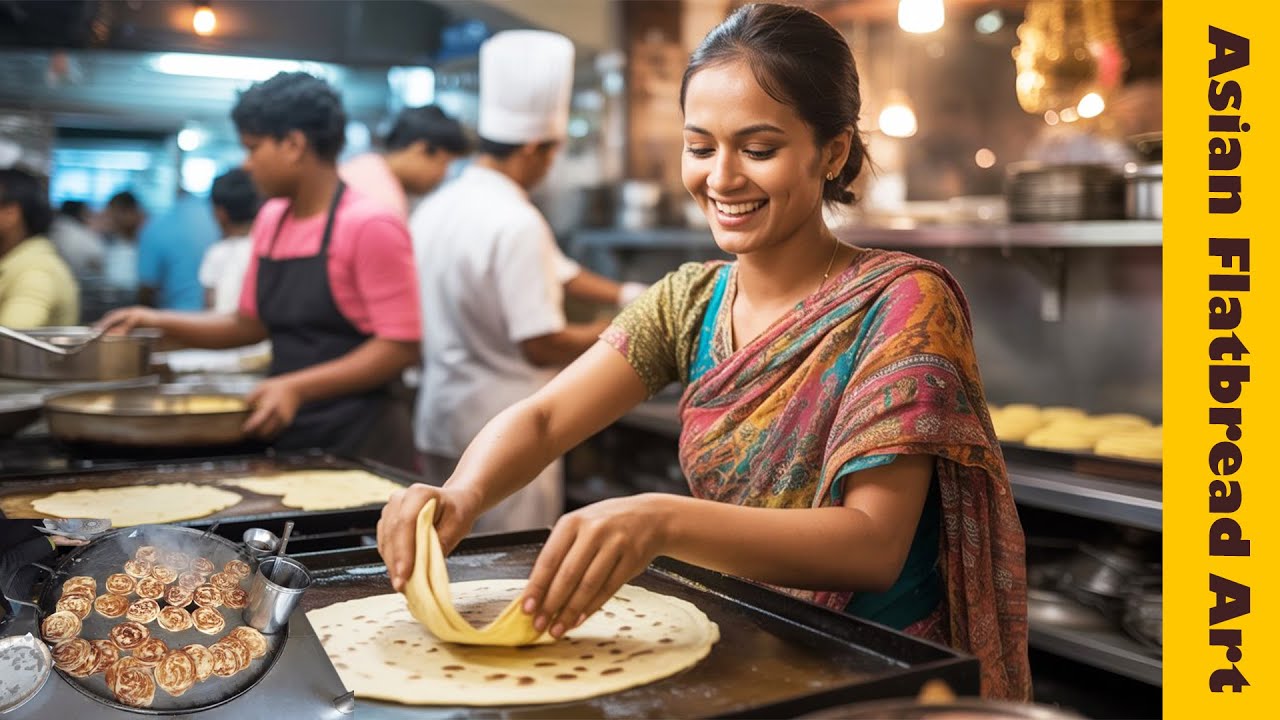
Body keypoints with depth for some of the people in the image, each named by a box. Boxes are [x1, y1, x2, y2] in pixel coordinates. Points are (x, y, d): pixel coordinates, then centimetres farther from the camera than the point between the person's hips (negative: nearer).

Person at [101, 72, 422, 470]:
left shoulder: (369, 226, -12)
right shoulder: (271, 220, 12)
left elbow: (400, 346, -17)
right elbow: (250, 324, 21)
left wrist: (297, 387, -22)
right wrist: (160, 322, 10)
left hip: (358, 440, -7)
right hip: (286, 437, 7)